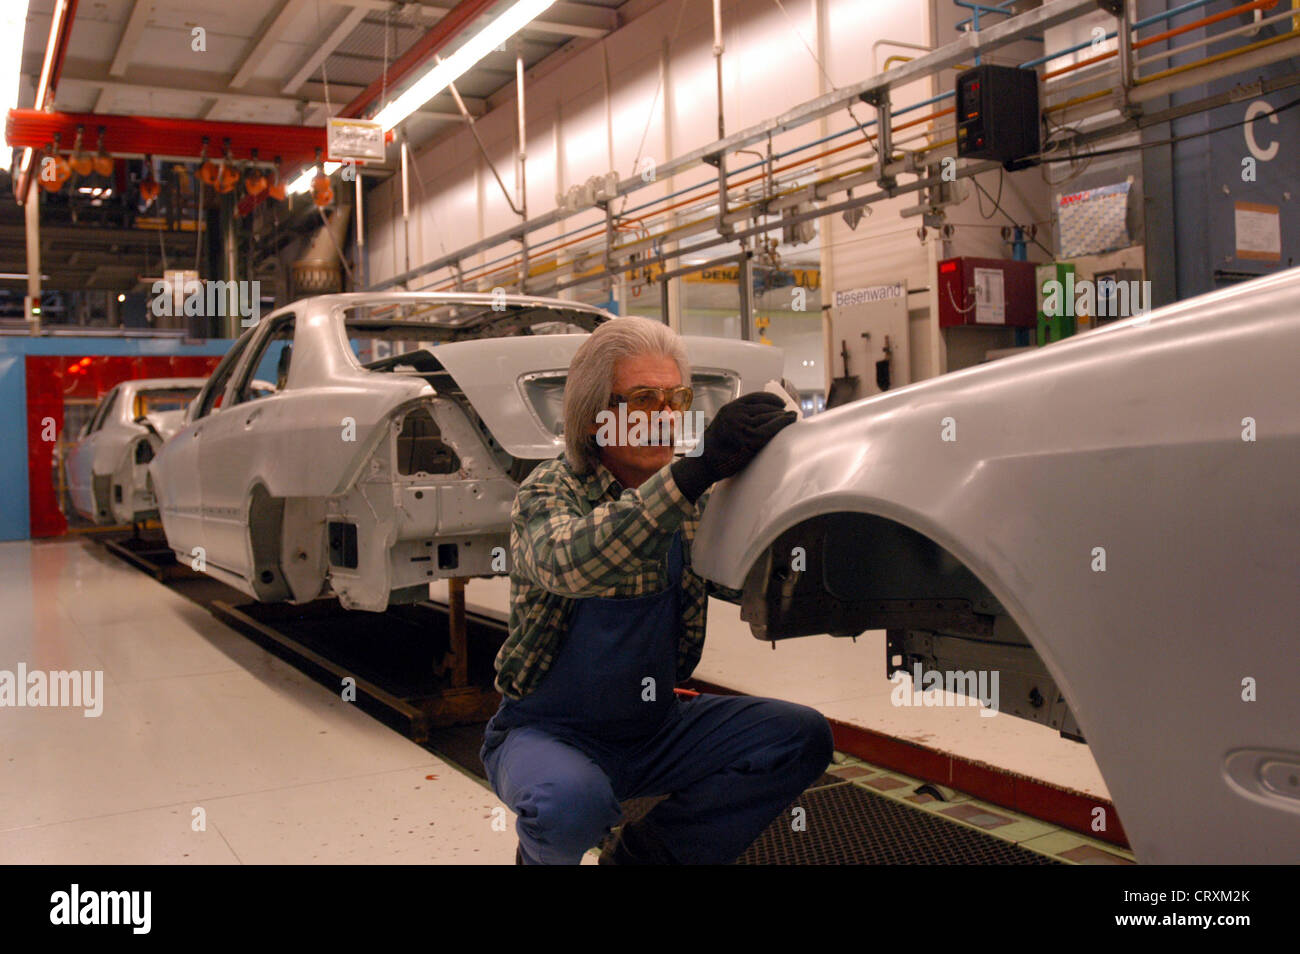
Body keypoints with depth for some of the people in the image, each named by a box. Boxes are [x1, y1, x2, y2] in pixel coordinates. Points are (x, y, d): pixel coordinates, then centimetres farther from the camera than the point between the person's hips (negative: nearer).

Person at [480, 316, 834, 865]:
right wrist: (700, 468, -48)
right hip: (547, 733, -5)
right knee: (570, 800, -37)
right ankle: (541, 856, 2)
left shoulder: (692, 498, 2)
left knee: (802, 738, -12)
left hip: (655, 727, 6)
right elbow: (571, 562, -39)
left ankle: (640, 855, 3)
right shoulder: (548, 493, -15)